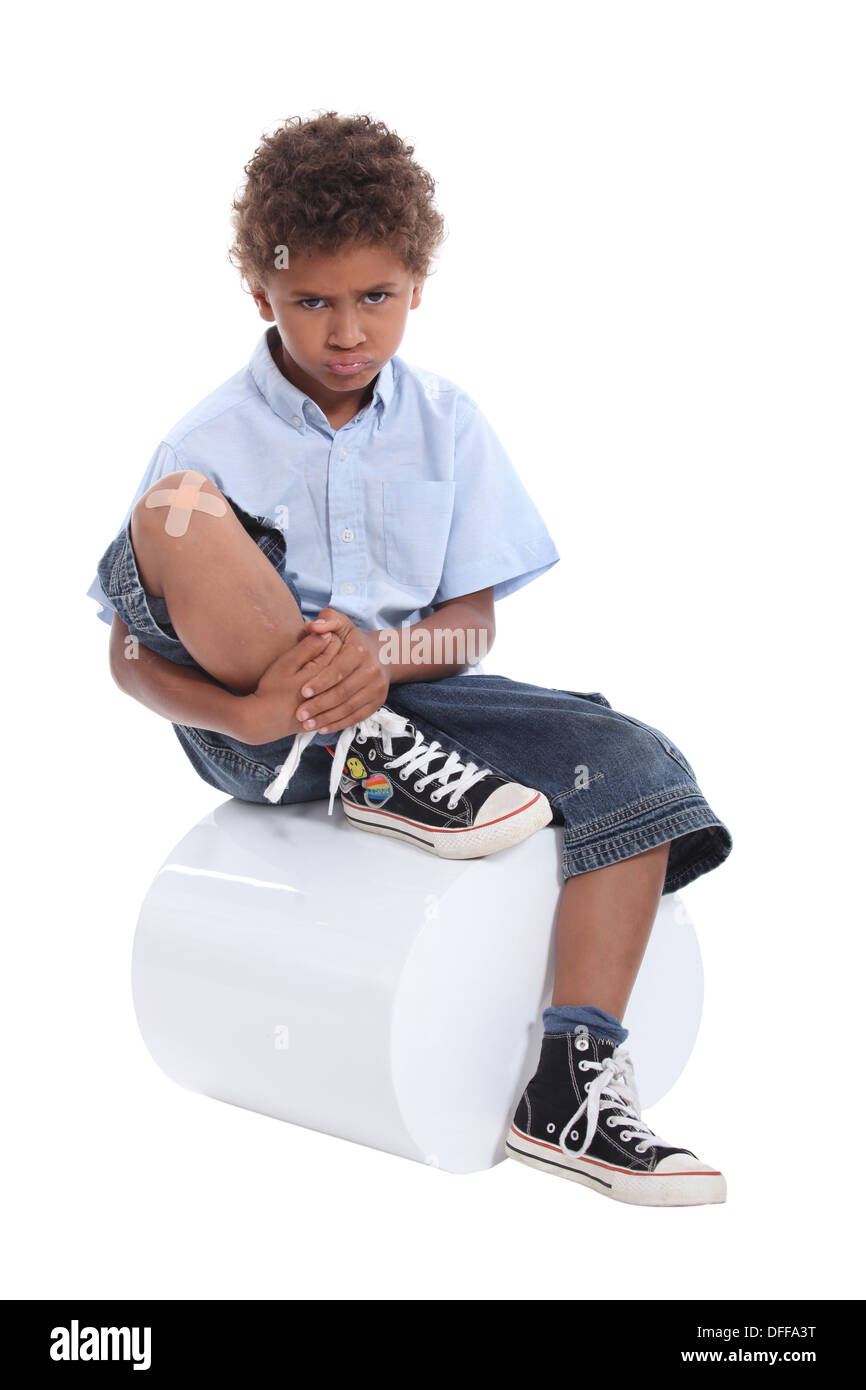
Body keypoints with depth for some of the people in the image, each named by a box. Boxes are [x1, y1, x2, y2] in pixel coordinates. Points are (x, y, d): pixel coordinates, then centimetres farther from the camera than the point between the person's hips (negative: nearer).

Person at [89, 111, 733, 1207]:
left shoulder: (447, 423, 5)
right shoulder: (213, 440, -3)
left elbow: (473, 621, 1)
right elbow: (131, 653, -6)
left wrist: (382, 656, -23)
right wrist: (242, 711, -28)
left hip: (409, 691, 3)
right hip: (258, 724, -3)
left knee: (638, 766, -19)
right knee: (179, 510, -29)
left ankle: (570, 1084, -17)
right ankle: (370, 767, -23)